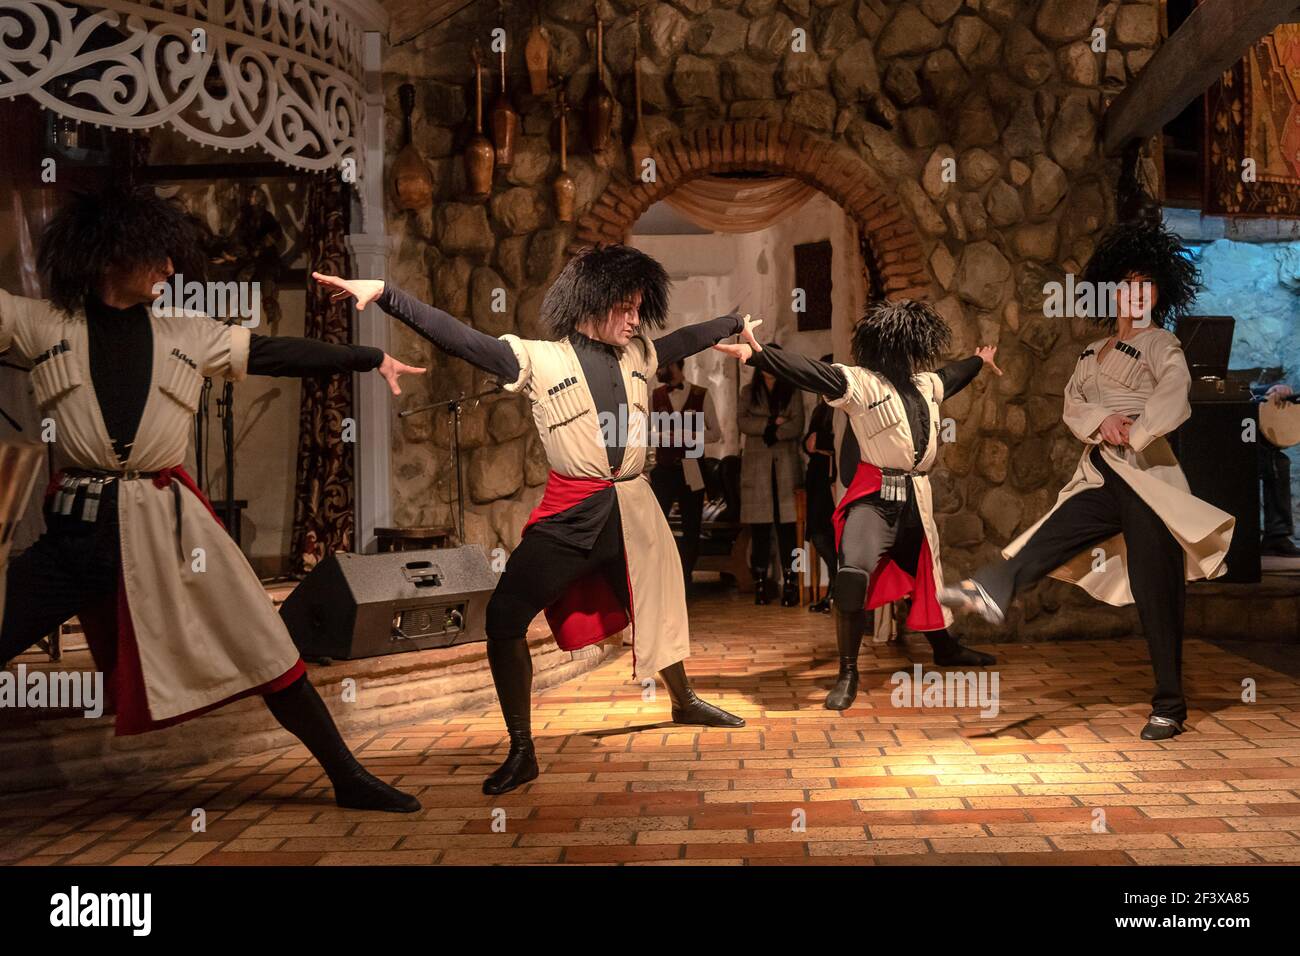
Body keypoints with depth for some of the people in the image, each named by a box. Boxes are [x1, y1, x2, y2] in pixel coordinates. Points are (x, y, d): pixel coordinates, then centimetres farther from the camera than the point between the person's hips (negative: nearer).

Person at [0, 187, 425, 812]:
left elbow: (280, 354, 11)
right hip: (76, 524, 0)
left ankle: (348, 780, 10)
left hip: (168, 520, 0)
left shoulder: (188, 335, 8)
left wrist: (370, 358, 10)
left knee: (263, 650, -1)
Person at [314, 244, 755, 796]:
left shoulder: (637, 355, 8)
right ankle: (521, 751, 3)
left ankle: (684, 703, 49)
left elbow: (684, 340, 27)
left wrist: (737, 323, 41)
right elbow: (460, 338, -14)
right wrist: (385, 295, -24)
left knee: (660, 607, 21)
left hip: (632, 507, 4)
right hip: (571, 512, -4)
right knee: (505, 617, -12)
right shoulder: (540, 359, -6)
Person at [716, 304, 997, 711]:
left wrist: (980, 360, 55)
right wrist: (759, 354, -41)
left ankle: (945, 648, 49)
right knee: (854, 573, -28)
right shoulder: (862, 382, -12)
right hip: (875, 497, -7)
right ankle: (847, 674, -13)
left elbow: (950, 376, 36)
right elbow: (814, 373, -26)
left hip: (917, 499, 7)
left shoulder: (926, 384, 13)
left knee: (927, 575, 23)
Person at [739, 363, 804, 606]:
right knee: (759, 527, -3)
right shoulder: (748, 392, 15)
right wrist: (772, 423, -9)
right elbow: (743, 423, 1)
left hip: (785, 464, -1)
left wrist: (771, 431, -8)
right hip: (756, 465, 1)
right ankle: (760, 584, 2)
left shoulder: (792, 393, 12)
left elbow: (797, 426, 0)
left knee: (786, 526, -8)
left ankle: (790, 584, -6)